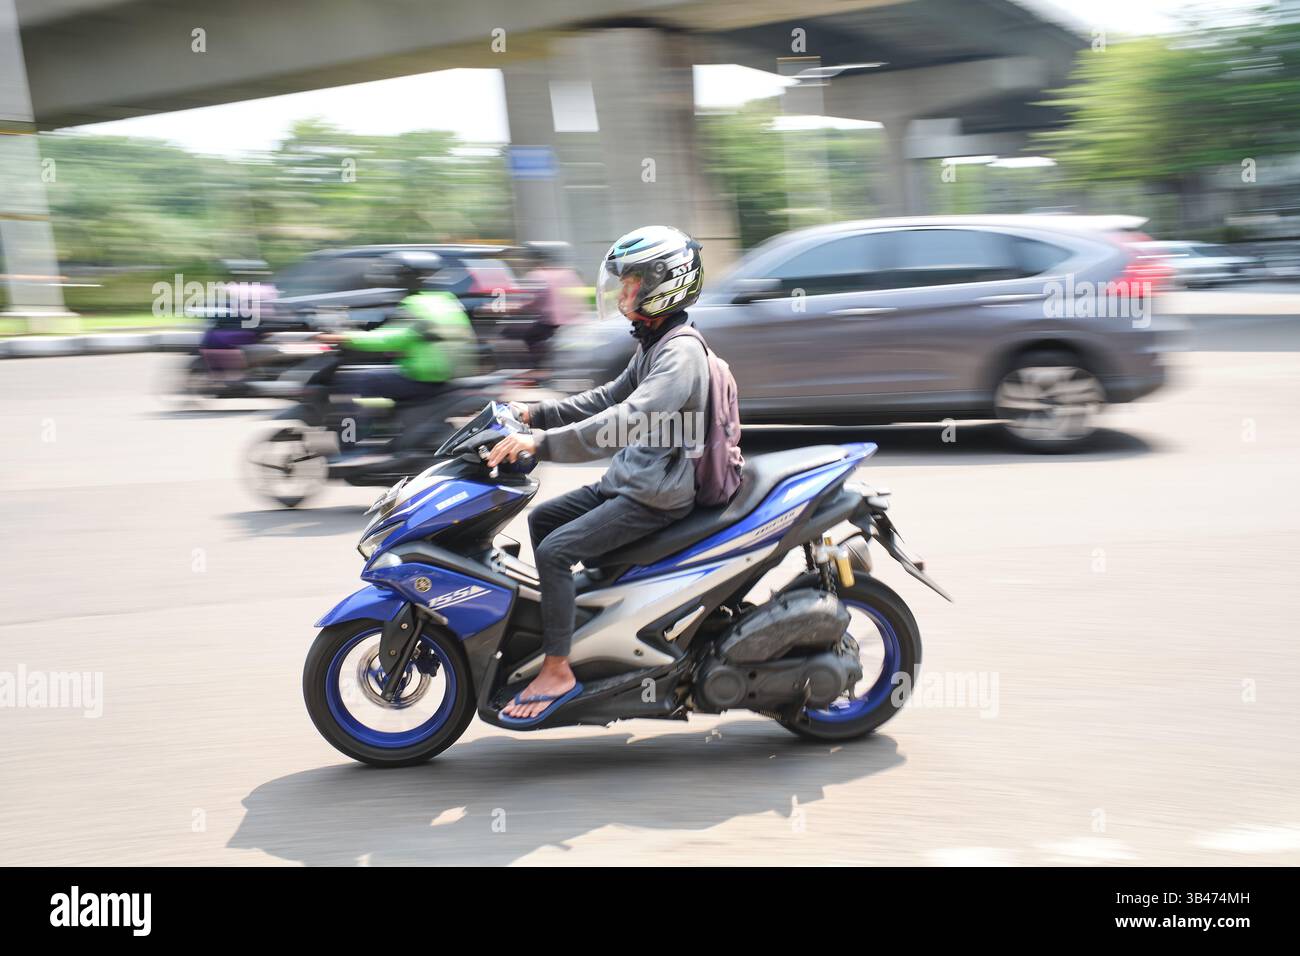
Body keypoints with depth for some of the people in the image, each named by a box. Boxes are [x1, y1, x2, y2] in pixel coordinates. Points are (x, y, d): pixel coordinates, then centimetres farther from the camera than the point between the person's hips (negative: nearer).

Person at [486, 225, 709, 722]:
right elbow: (608, 399, 22)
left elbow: (629, 419, -33)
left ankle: (557, 671, -10)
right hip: (628, 479, 10)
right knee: (541, 519, 16)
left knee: (555, 550, -19)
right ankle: (560, 622, 24)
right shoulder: (652, 343, 12)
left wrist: (541, 443, -37)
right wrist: (537, 413, 12)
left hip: (656, 494, -10)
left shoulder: (680, 353, -20)